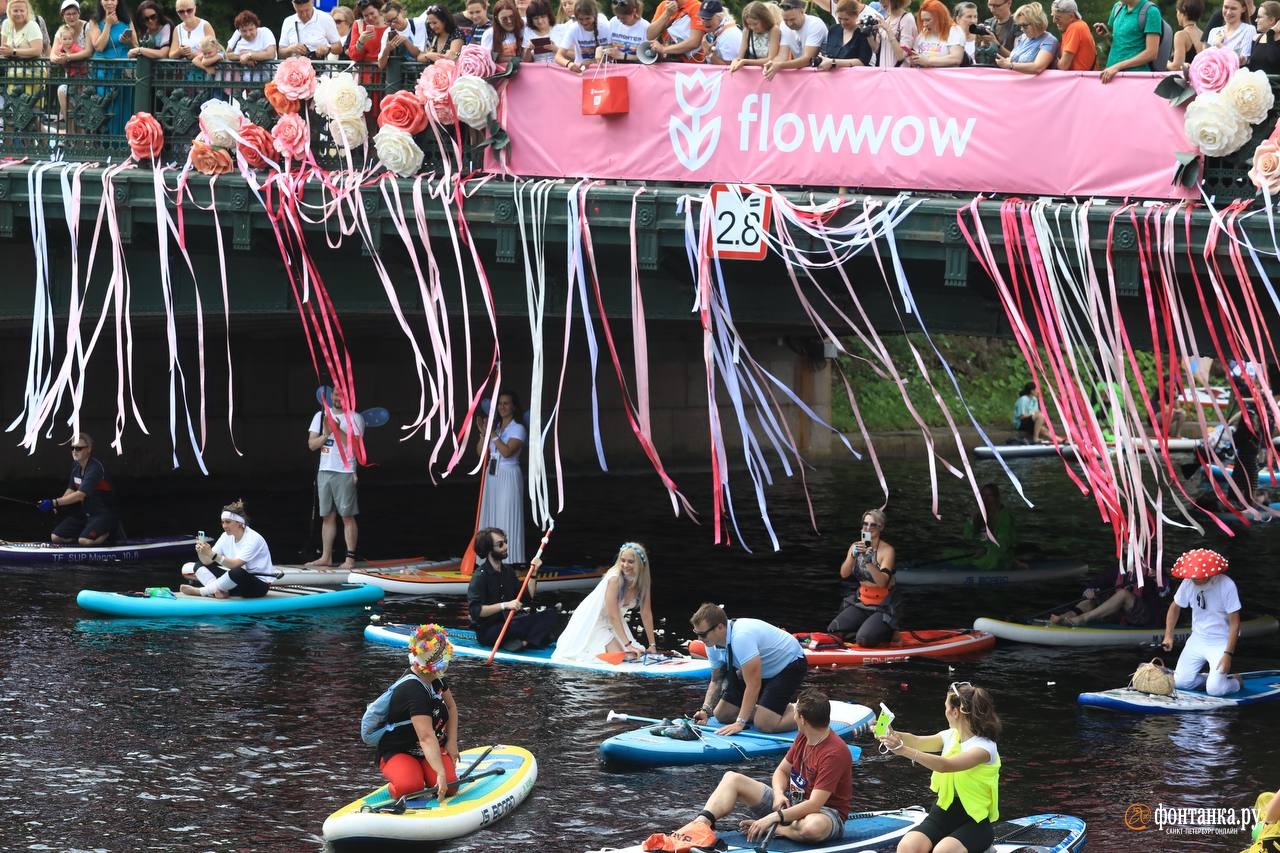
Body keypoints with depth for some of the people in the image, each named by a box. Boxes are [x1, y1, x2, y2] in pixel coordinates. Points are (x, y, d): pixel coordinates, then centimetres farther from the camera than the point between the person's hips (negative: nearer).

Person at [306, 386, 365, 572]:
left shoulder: (354, 418, -2)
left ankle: (350, 558, -4)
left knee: (347, 516, -5)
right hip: (324, 471, 5)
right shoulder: (321, 416, 11)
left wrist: (338, 431, -20)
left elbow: (355, 445, -12)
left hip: (345, 472, -5)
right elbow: (312, 444, 6)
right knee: (327, 516, 9)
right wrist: (326, 434, -10)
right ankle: (326, 557, 14)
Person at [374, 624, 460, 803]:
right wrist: (440, 773, -45)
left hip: (432, 751, 7)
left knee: (449, 786, -21)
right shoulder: (413, 690, -29)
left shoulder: (435, 678, -1)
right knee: (410, 787, -36)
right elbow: (426, 736, -39)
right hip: (396, 753, -7)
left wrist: (452, 741, 5)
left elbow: (451, 707, 18)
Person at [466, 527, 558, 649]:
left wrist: (533, 573, 2)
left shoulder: (507, 570, 11)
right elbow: (475, 610, -24)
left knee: (549, 615, -12)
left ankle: (523, 641, -26)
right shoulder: (481, 576, -13)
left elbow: (528, 597, 14)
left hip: (506, 623, 9)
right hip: (487, 631, -9)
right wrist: (504, 605, -31)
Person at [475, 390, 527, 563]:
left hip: (508, 476, -7)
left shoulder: (518, 429, -6)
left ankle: (509, 558, -1)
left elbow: (507, 451, -19)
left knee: (507, 516, -5)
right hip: (492, 475, 7)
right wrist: (483, 433, -5)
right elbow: (481, 452, 8)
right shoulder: (494, 426, 12)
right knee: (491, 515, 7)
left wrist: (492, 434, -17)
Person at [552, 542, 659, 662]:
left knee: (632, 655, -9)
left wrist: (652, 645, -3)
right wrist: (627, 644, -29)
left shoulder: (643, 583, -7)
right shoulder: (615, 579, -27)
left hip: (612, 624, 6)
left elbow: (646, 613, -1)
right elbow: (613, 615, -27)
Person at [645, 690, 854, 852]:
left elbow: (815, 804, -31)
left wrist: (773, 818, -32)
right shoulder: (803, 738, 5)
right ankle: (701, 824, -28)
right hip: (791, 801, 9)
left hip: (826, 812, -9)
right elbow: (781, 771, 13)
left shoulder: (835, 753, -25)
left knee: (814, 827, -49)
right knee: (732, 779, -3)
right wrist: (779, 794, -11)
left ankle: (769, 830, -20)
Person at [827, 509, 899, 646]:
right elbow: (844, 574, -10)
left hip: (883, 607, -5)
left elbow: (882, 582, -25)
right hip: (861, 602, 5)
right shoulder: (856, 547, 2)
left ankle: (888, 635, 6)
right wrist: (853, 556, -28)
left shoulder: (887, 550, -14)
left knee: (863, 640, -23)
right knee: (833, 631, -10)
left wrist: (869, 563, -39)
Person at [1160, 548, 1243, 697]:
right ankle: (1212, 679, 20)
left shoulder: (1227, 586, -21)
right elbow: (1175, 607, 12)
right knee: (1179, 682, -7)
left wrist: (1228, 654, -21)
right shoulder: (1188, 583, -7)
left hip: (1221, 642, -5)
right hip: (1197, 639, 5)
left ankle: (1235, 682, 16)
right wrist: (1168, 636, 4)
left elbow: (1234, 623, -17)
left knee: (1214, 690, -19)